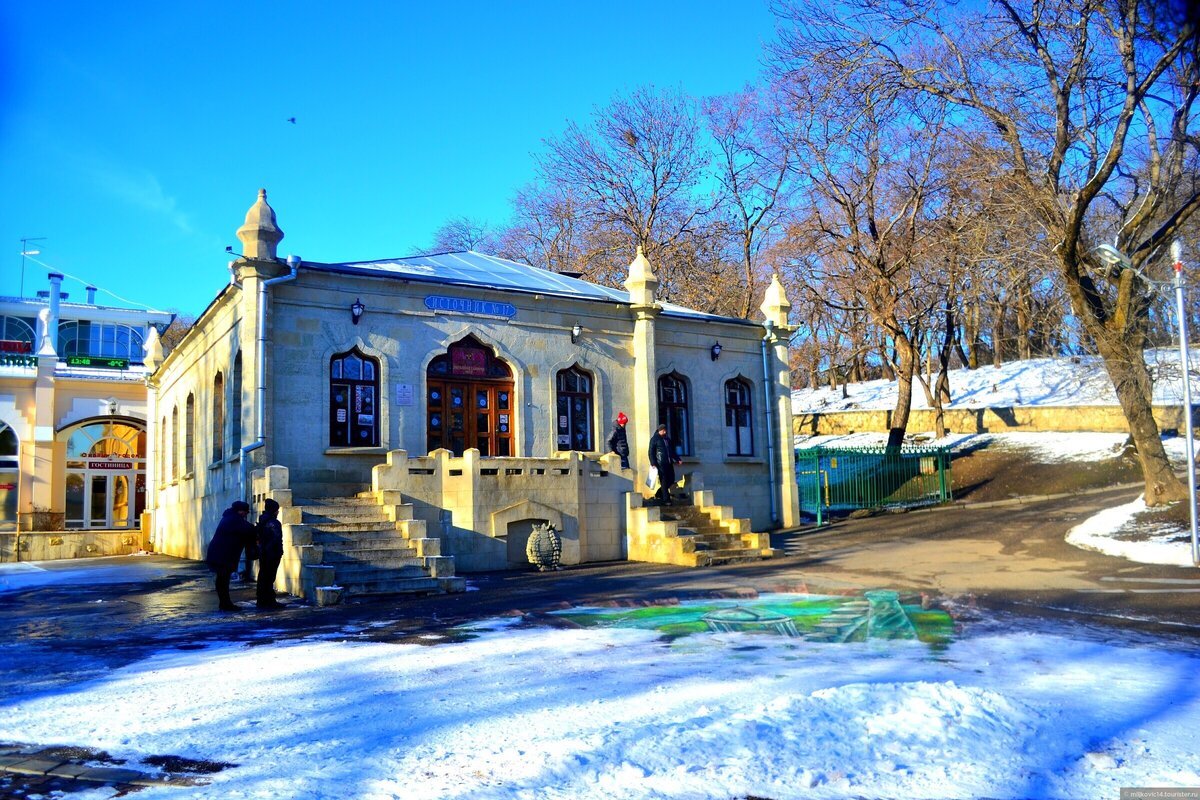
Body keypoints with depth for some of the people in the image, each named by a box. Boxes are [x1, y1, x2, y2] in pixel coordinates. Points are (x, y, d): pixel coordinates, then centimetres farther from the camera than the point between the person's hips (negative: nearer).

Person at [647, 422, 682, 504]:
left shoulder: (667, 439, 19)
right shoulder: (654, 439, -1)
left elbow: (672, 451, 27)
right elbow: (651, 452, -5)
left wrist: (678, 459, 18)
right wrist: (653, 463, -14)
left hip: (669, 463, 7)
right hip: (661, 464, -7)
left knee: (671, 480, 6)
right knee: (664, 482, -6)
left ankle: (658, 495, 21)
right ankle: (666, 500, -2)